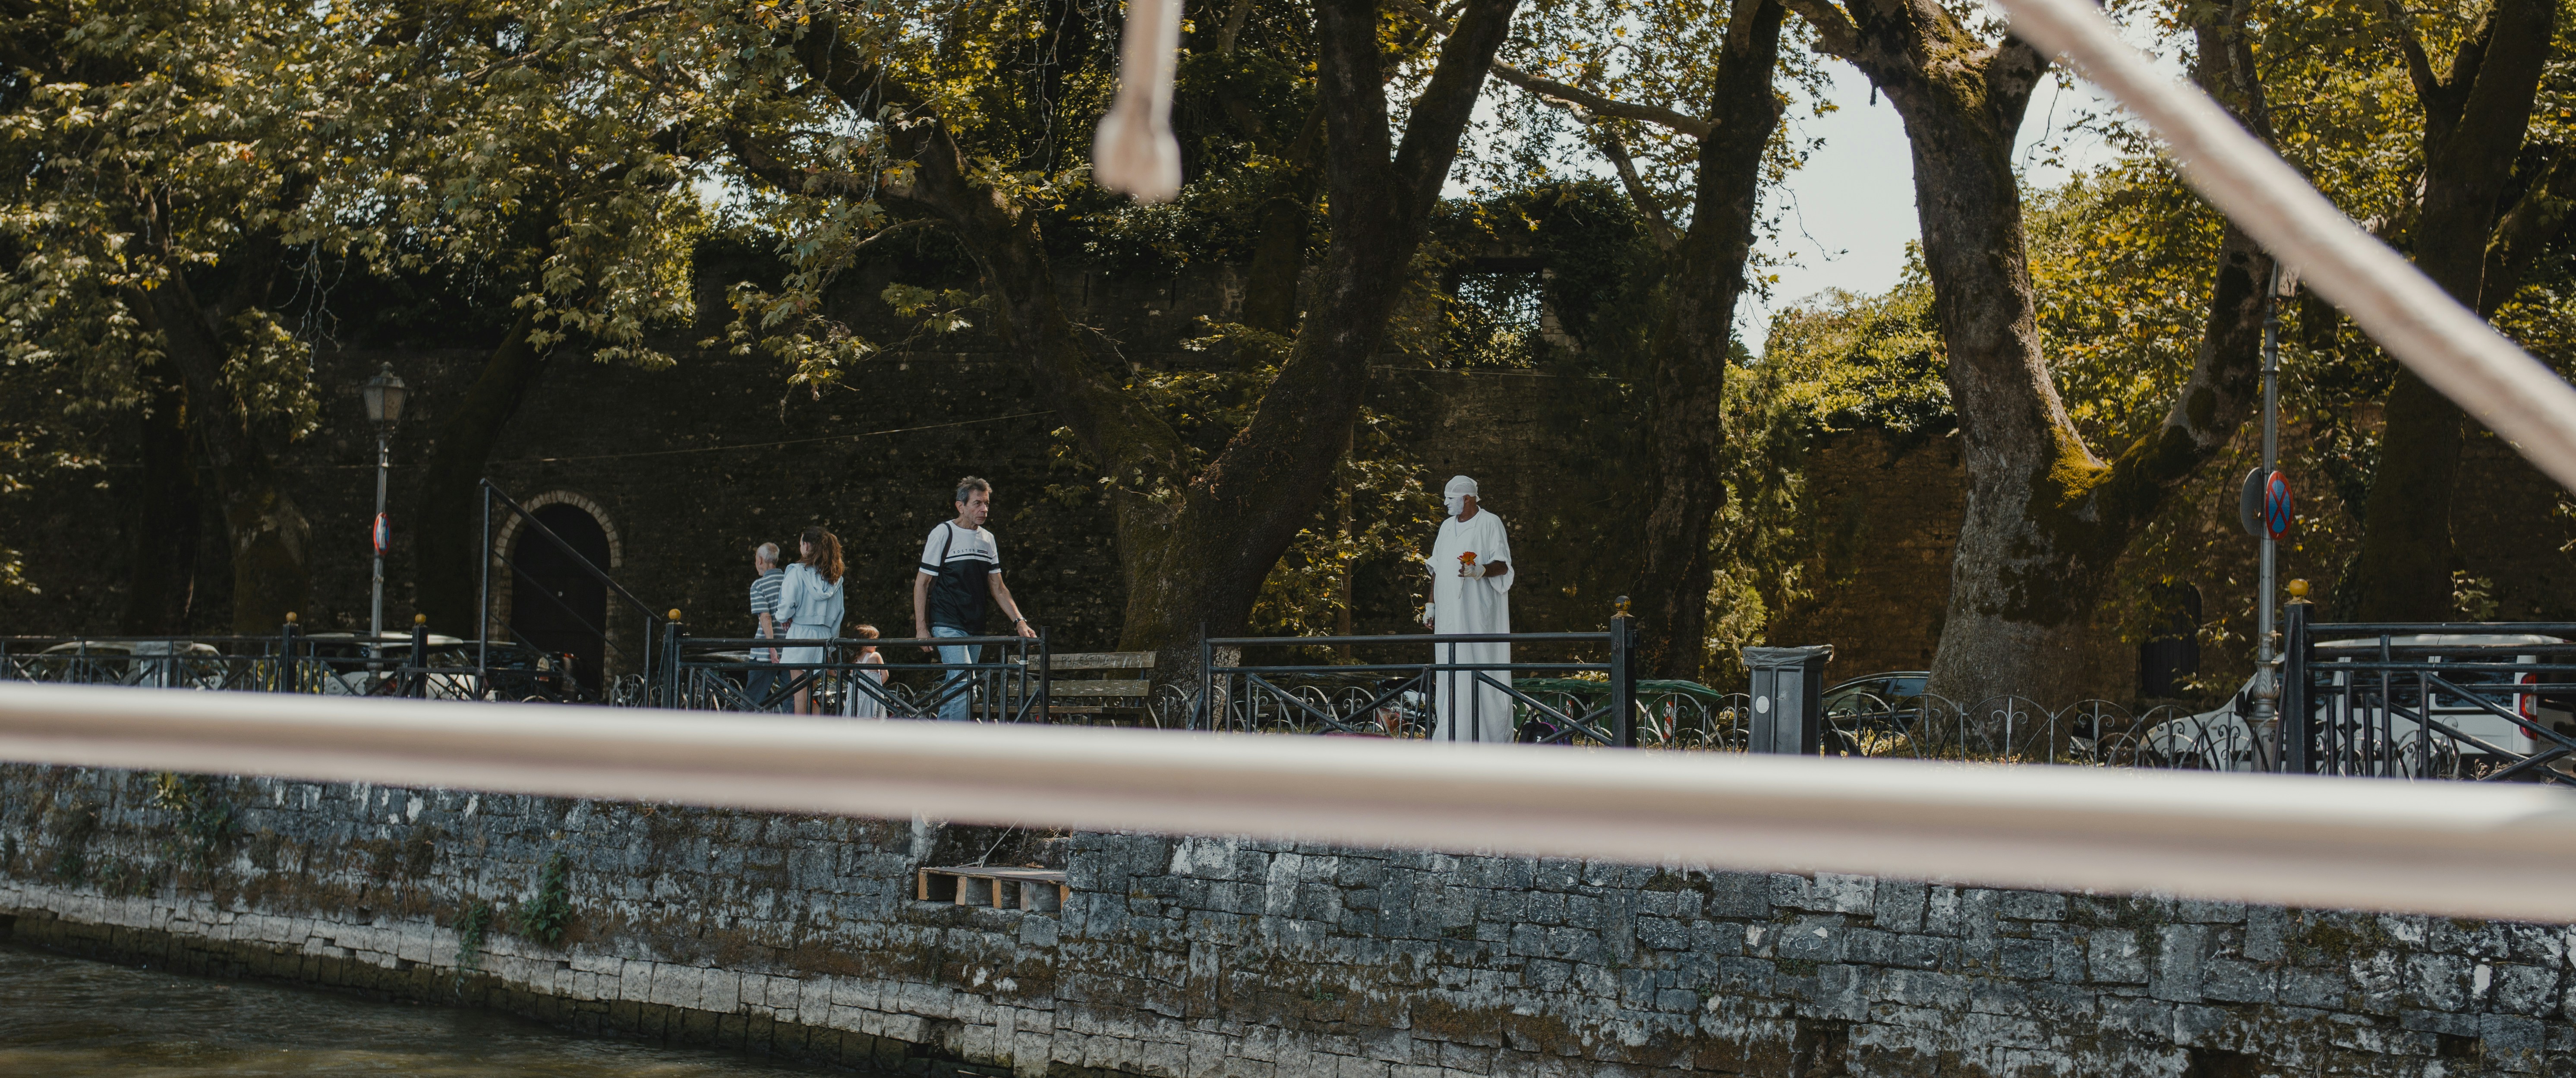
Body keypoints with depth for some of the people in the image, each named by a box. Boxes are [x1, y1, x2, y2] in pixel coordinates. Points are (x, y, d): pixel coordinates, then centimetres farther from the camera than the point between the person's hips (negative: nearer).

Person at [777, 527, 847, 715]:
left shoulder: (798, 572, -8)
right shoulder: (834, 577, 8)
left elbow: (788, 604, -14)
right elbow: (839, 611, 10)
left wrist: (785, 619, 6)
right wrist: (832, 637, 18)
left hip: (801, 633, -5)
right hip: (825, 635, 5)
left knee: (800, 691, -3)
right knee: (810, 692, 13)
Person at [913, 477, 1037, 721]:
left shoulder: (987, 539, 13)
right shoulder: (943, 533, -4)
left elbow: (997, 587, 16)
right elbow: (922, 583, -2)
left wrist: (1019, 621, 3)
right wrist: (921, 627, -9)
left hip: (975, 628, 6)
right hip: (947, 625, -6)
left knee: (953, 689, 7)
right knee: (963, 681, -21)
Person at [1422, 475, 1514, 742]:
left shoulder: (1490, 524, -2)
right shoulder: (1447, 526, 17)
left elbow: (1503, 566, -8)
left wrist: (1480, 571, -27)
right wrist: (1431, 604, 14)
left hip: (1478, 609, -6)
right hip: (1449, 612, 6)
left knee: (1481, 665, -8)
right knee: (1451, 672, 1)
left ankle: (1489, 734, -6)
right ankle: (1452, 733, 1)